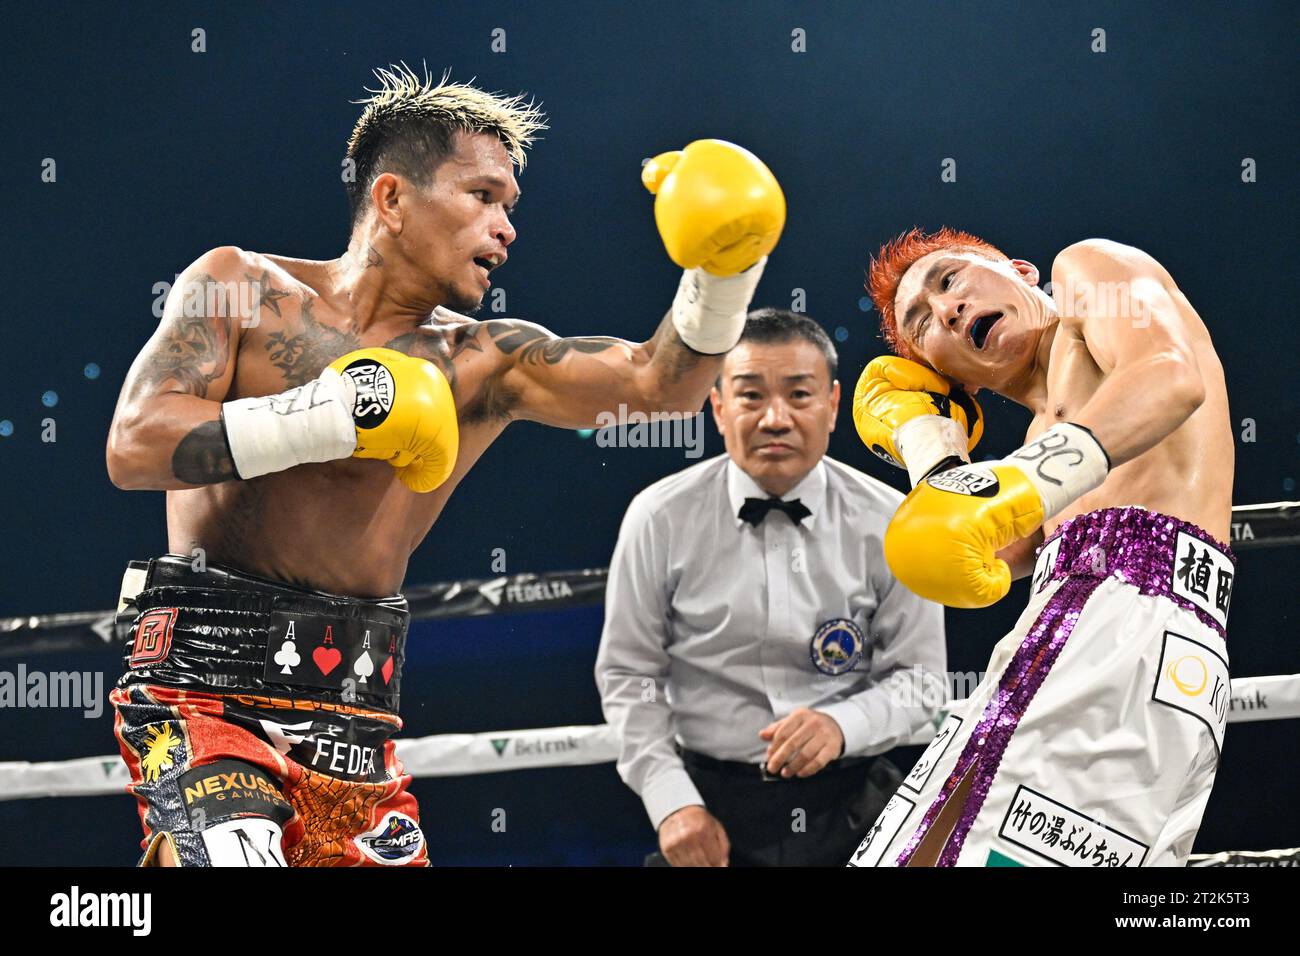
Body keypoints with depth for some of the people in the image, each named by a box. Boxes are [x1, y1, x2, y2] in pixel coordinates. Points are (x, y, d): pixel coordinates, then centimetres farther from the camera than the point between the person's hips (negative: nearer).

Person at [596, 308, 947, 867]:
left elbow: (919, 676, -2)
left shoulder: (889, 523, -6)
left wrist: (842, 725, -22)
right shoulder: (659, 519, -7)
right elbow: (628, 674, -1)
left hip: (845, 805, 1)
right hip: (711, 804, -1)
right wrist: (671, 802, -11)